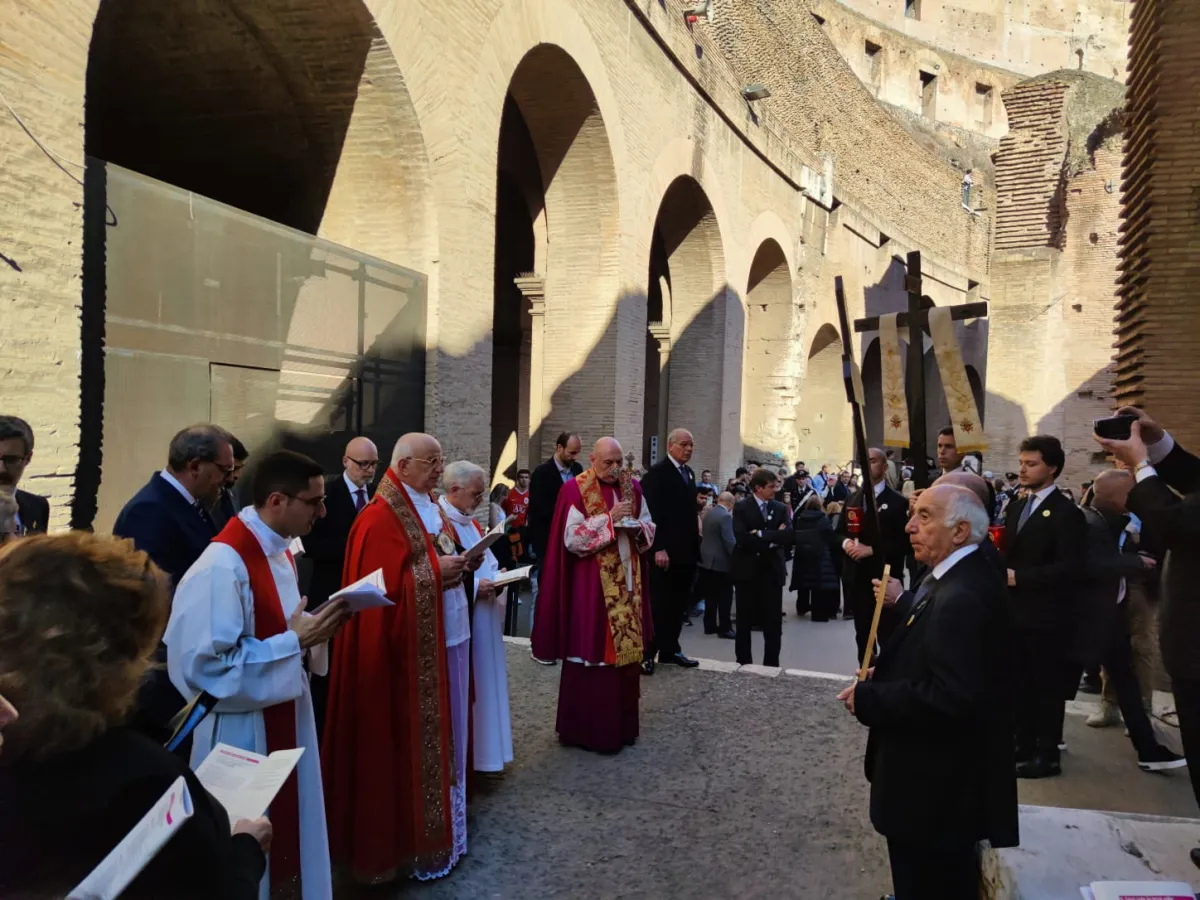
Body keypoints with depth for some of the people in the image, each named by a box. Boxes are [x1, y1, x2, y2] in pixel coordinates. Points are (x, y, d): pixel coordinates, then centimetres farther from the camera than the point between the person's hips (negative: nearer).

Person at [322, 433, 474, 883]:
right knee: (413, 743, 2)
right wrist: (437, 572, -22)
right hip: (411, 648, -9)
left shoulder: (430, 507, 12)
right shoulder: (381, 518, -16)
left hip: (447, 637, 9)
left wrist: (464, 564, 1)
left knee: (442, 736, 18)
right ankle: (410, 840, 17)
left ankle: (439, 827, 33)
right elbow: (386, 586, -22)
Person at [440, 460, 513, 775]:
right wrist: (474, 586, -20)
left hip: (484, 619, 10)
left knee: (485, 682, 15)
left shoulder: (470, 522, 15)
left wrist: (496, 577, 1)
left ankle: (483, 750, 27)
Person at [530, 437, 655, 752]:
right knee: (593, 652, -2)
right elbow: (572, 538, -16)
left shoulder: (632, 487, 8)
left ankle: (621, 724, 23)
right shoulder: (575, 489, -9)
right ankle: (587, 728, 10)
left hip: (626, 582, 6)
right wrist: (609, 518, -20)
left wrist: (636, 526, -9)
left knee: (626, 649, 10)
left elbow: (649, 528, 13)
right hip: (590, 585, -6)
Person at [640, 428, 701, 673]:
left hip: (686, 550, 8)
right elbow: (651, 512, -16)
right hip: (665, 551, -8)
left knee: (678, 604, 11)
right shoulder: (657, 472, -9)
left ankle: (670, 650, 21)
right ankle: (646, 653, 4)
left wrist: (696, 543, 10)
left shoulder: (689, 472, 16)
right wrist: (658, 548, -21)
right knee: (658, 604, -3)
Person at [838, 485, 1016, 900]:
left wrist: (867, 698, -22)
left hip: (936, 788, -10)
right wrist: (886, 673, 1)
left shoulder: (961, 597, -28)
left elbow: (949, 698, -34)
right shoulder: (964, 578, 6)